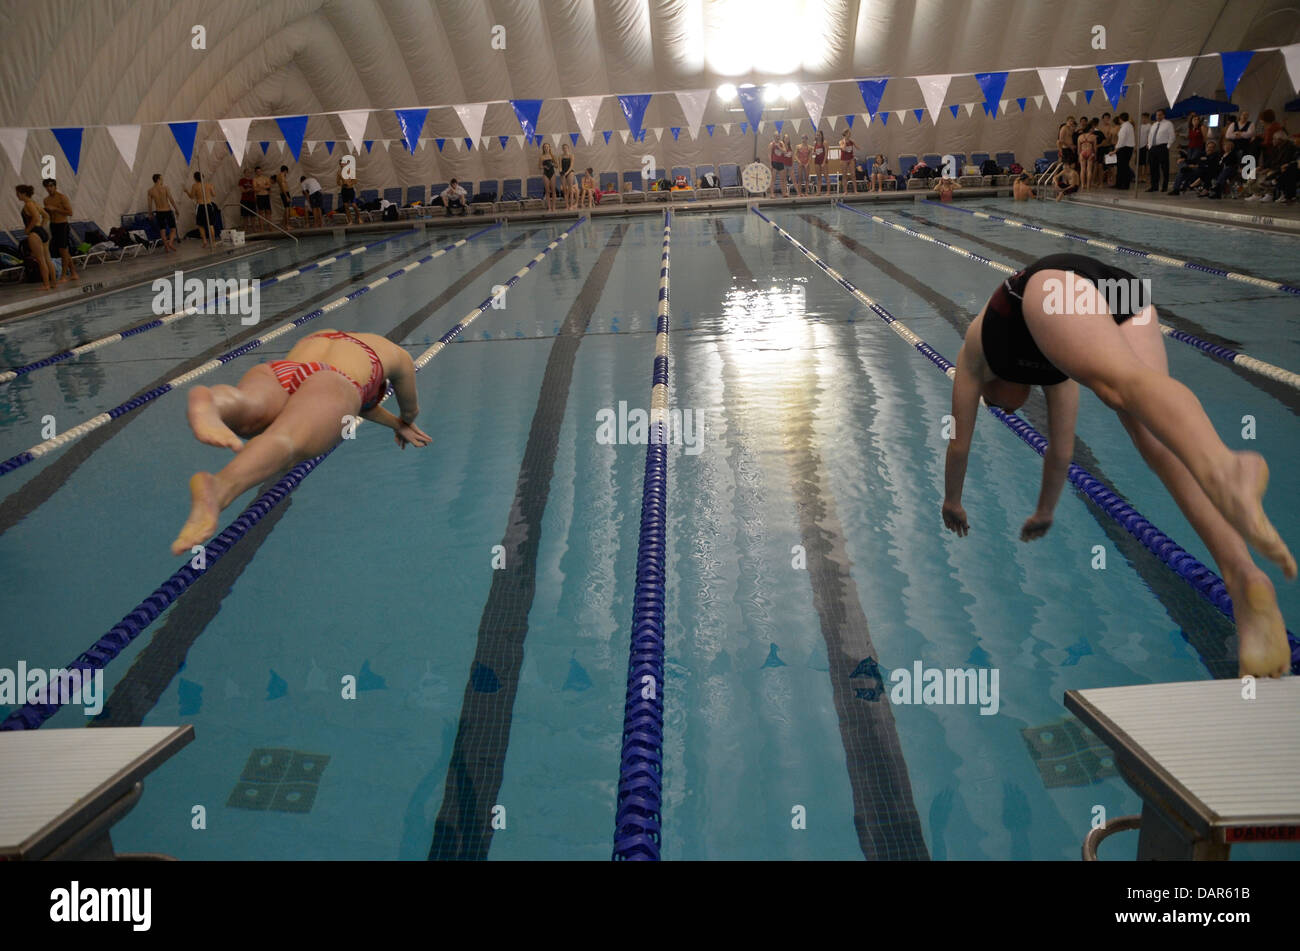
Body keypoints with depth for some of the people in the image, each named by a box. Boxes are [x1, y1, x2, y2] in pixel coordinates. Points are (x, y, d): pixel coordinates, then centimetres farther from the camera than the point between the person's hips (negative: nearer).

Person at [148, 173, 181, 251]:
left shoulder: (150, 191, 1)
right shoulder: (165, 188, -9)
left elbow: (150, 204, 3)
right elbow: (171, 200, -11)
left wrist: (150, 213, 14)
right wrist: (176, 209, -2)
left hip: (159, 212, 3)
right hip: (168, 211, -3)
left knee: (162, 231, 9)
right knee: (173, 229, 5)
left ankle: (167, 247, 9)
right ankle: (170, 242, -19)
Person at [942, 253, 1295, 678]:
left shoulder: (975, 349, 38)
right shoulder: (1055, 371, 45)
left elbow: (959, 442, 41)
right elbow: (1061, 450, 52)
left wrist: (951, 502, 54)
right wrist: (1044, 511, 65)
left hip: (1054, 285, -4)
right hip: (1125, 293, 4)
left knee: (1125, 379, -33)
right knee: (1159, 442, -12)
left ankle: (1223, 469, -65)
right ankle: (1241, 573, -35)